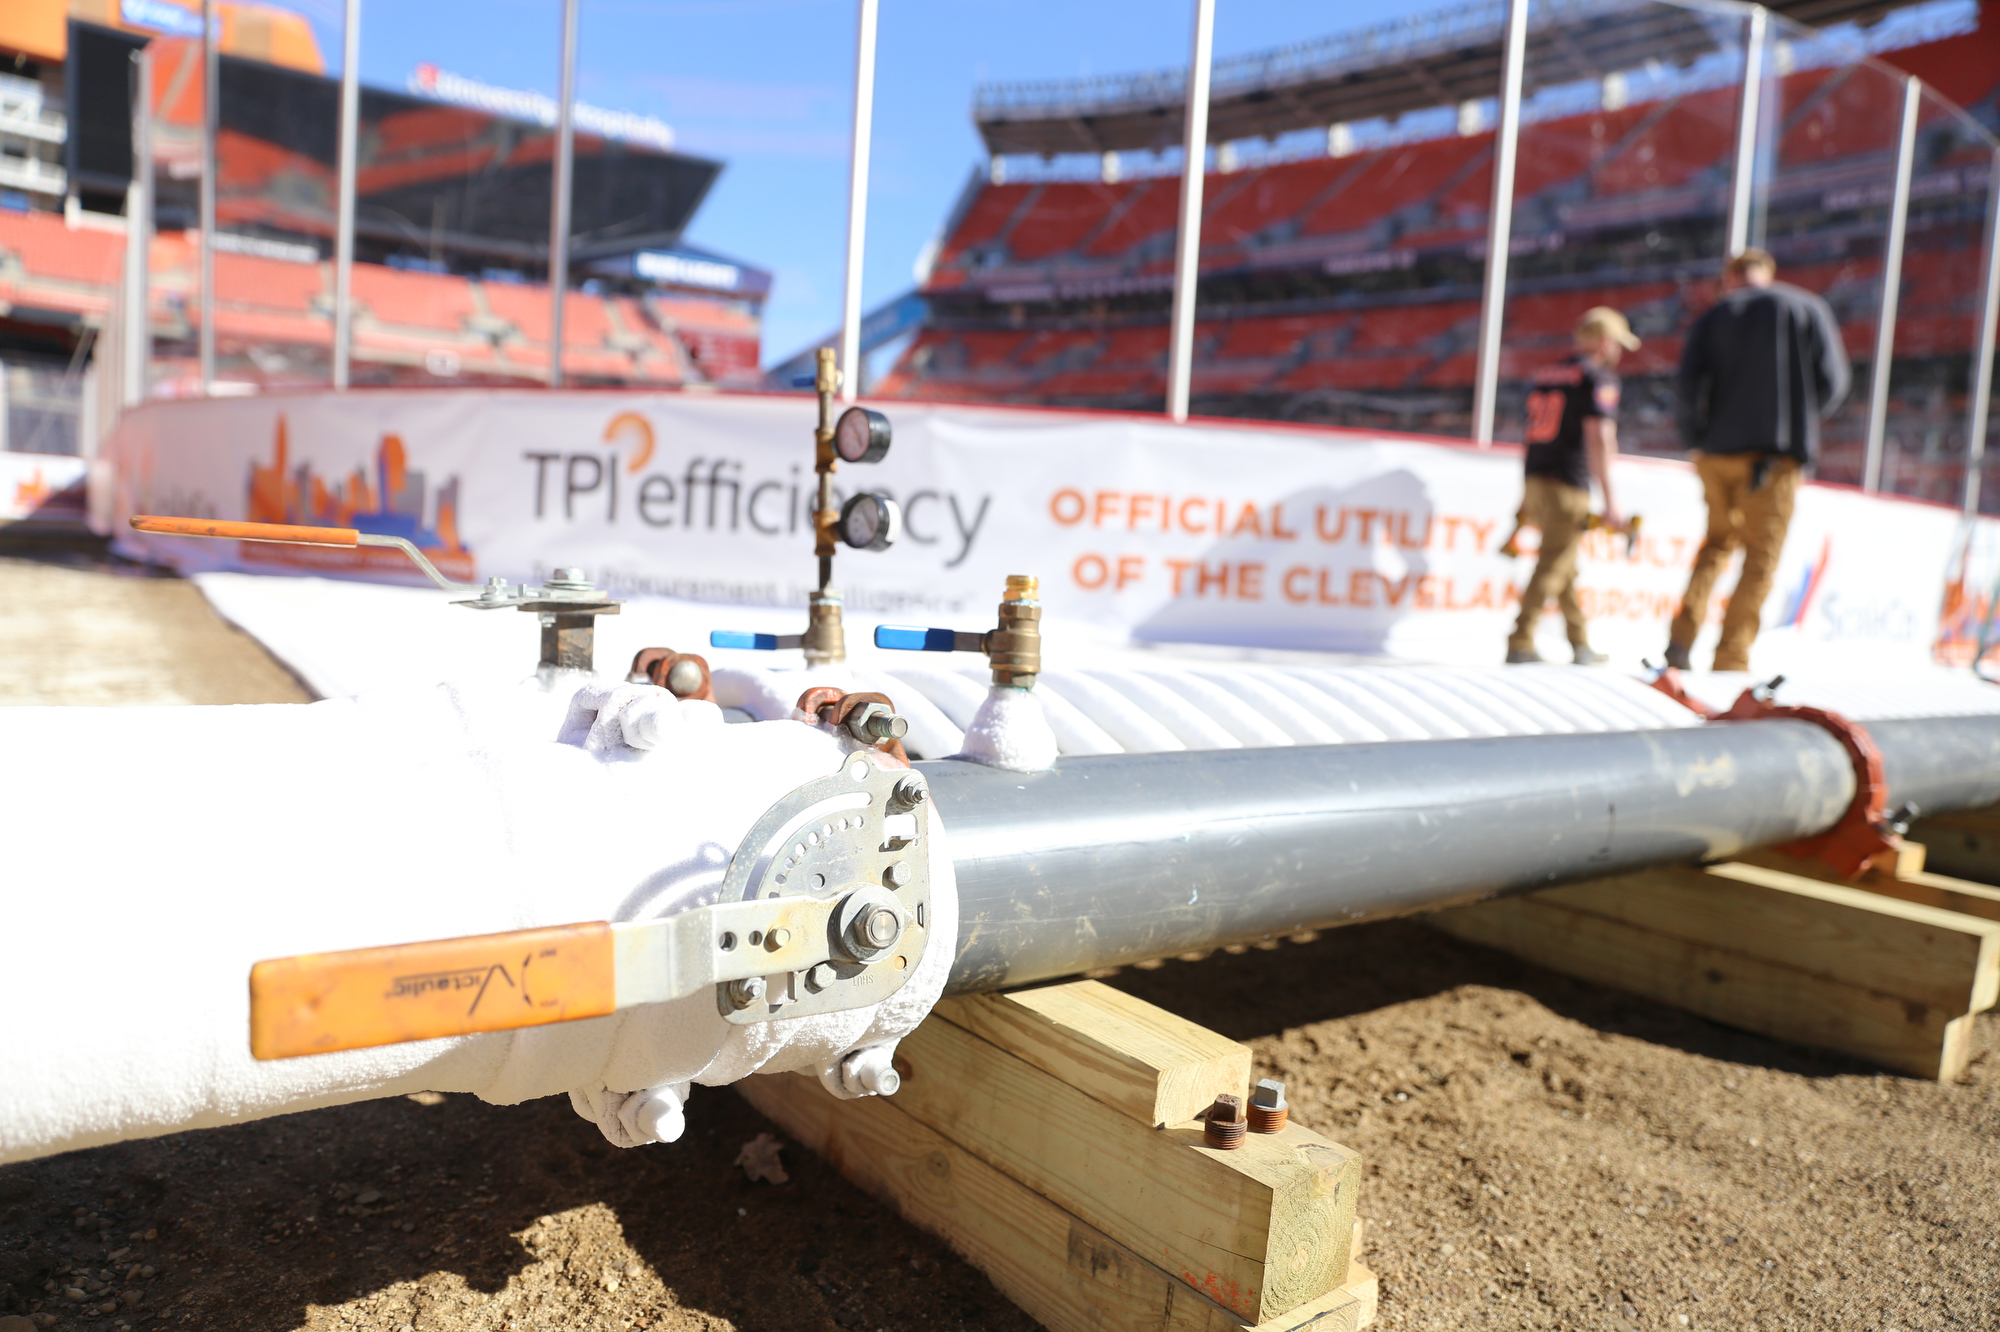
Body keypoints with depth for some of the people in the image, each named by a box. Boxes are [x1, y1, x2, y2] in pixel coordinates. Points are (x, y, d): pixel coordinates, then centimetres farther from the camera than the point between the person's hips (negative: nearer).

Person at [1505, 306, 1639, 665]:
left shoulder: (1547, 374, 20)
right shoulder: (1598, 377, -4)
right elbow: (1599, 437, -14)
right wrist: (1610, 498, -16)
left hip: (1536, 479, 8)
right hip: (1568, 487, -8)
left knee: (1566, 566, 14)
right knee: (1552, 566, -7)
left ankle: (1581, 645, 21)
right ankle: (1520, 643, -11)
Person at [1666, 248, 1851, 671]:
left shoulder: (1715, 314, 8)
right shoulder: (1809, 307, 7)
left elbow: (1689, 380, -4)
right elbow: (1832, 381, 1)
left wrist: (1696, 441, 6)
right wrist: (1798, 419, 18)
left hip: (1718, 452, 2)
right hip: (1779, 453, -2)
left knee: (1719, 540, 18)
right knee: (1761, 557, 1)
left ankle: (1682, 634, 1)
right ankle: (1731, 659, -4)